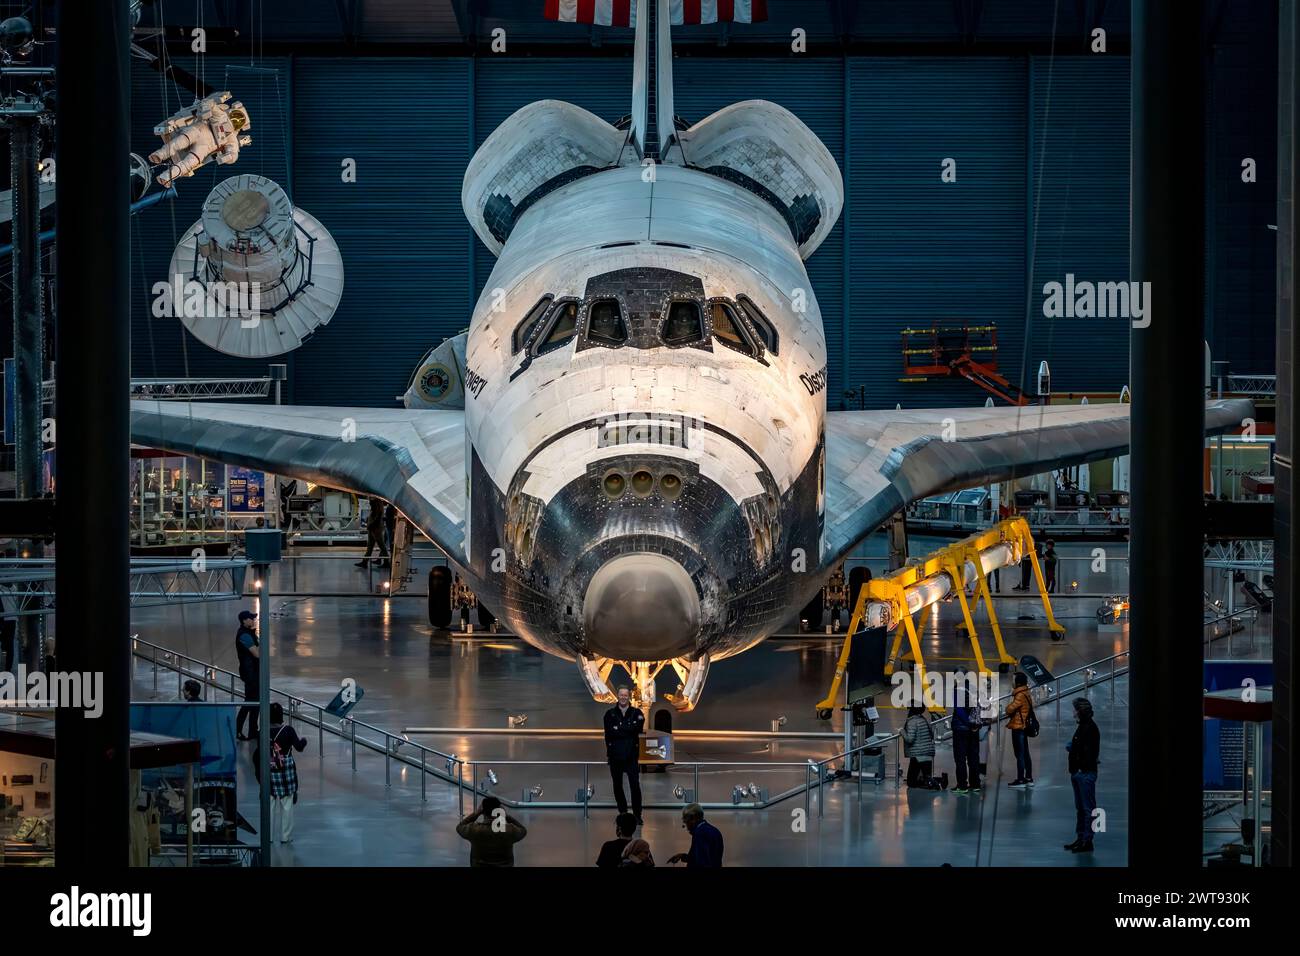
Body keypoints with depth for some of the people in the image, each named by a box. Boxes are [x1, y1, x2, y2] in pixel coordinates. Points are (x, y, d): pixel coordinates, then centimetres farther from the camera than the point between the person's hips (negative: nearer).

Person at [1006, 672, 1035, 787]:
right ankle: (1029, 778, 20)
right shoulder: (1026, 694, 11)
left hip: (1018, 728, -10)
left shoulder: (1020, 696, -18)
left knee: (1019, 754, -7)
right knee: (1025, 754, 15)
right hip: (1025, 727, 10)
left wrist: (1008, 706, 0)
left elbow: (1010, 709, -24)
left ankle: (1020, 780, -6)